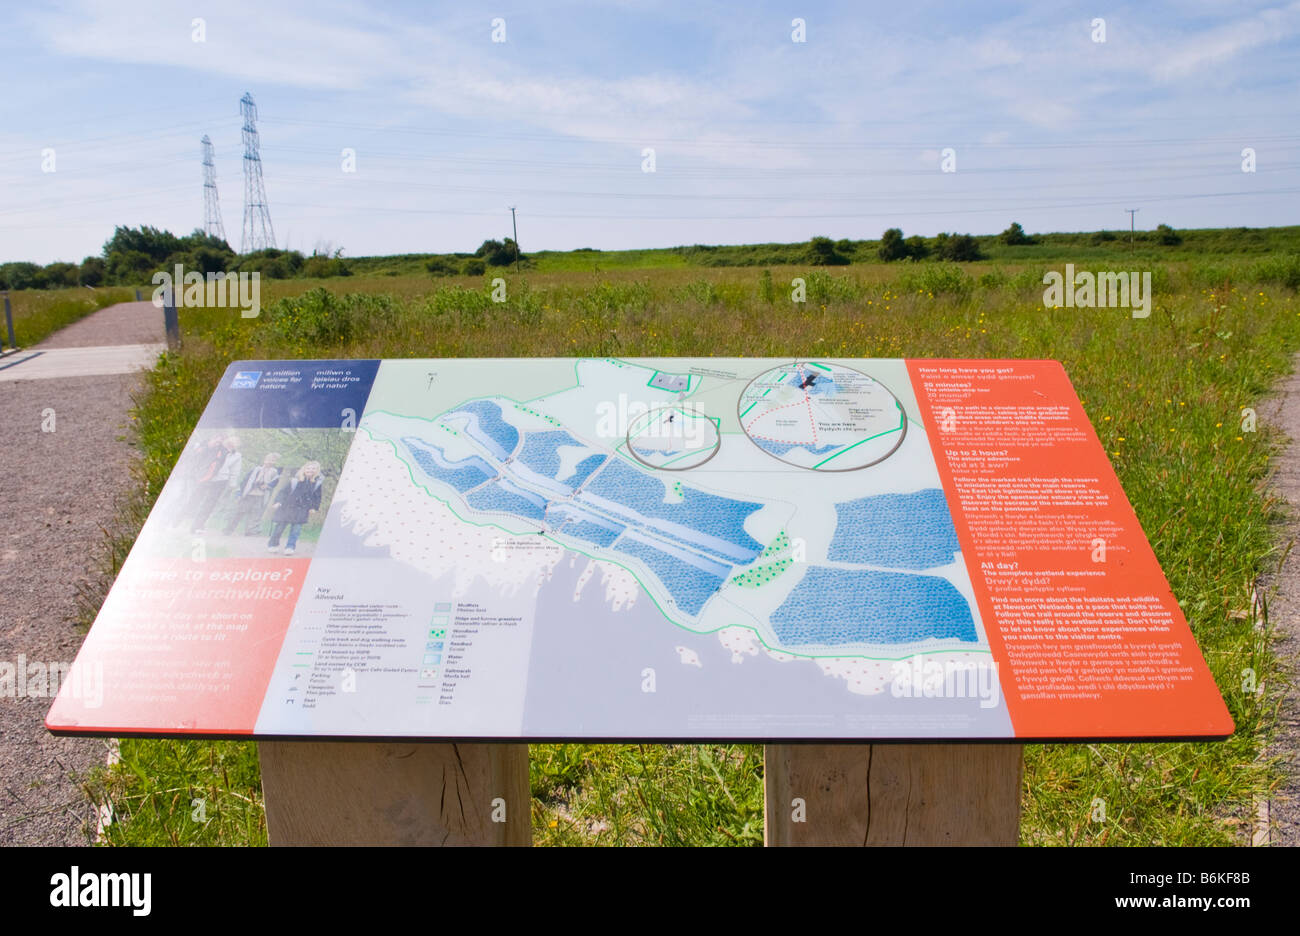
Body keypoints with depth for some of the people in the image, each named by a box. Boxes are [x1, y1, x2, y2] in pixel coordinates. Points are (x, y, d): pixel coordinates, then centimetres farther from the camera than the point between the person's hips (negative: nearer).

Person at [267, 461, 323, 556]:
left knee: (296, 528, -5)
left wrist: (314, 508, 7)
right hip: (287, 507, -1)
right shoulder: (295, 480, 0)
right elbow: (283, 491, 3)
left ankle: (290, 547, 3)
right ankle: (272, 544, 22)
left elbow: (317, 497, 12)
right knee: (280, 526, 4)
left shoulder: (317, 482, 4)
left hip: (302, 510, 1)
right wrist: (278, 502, -3)